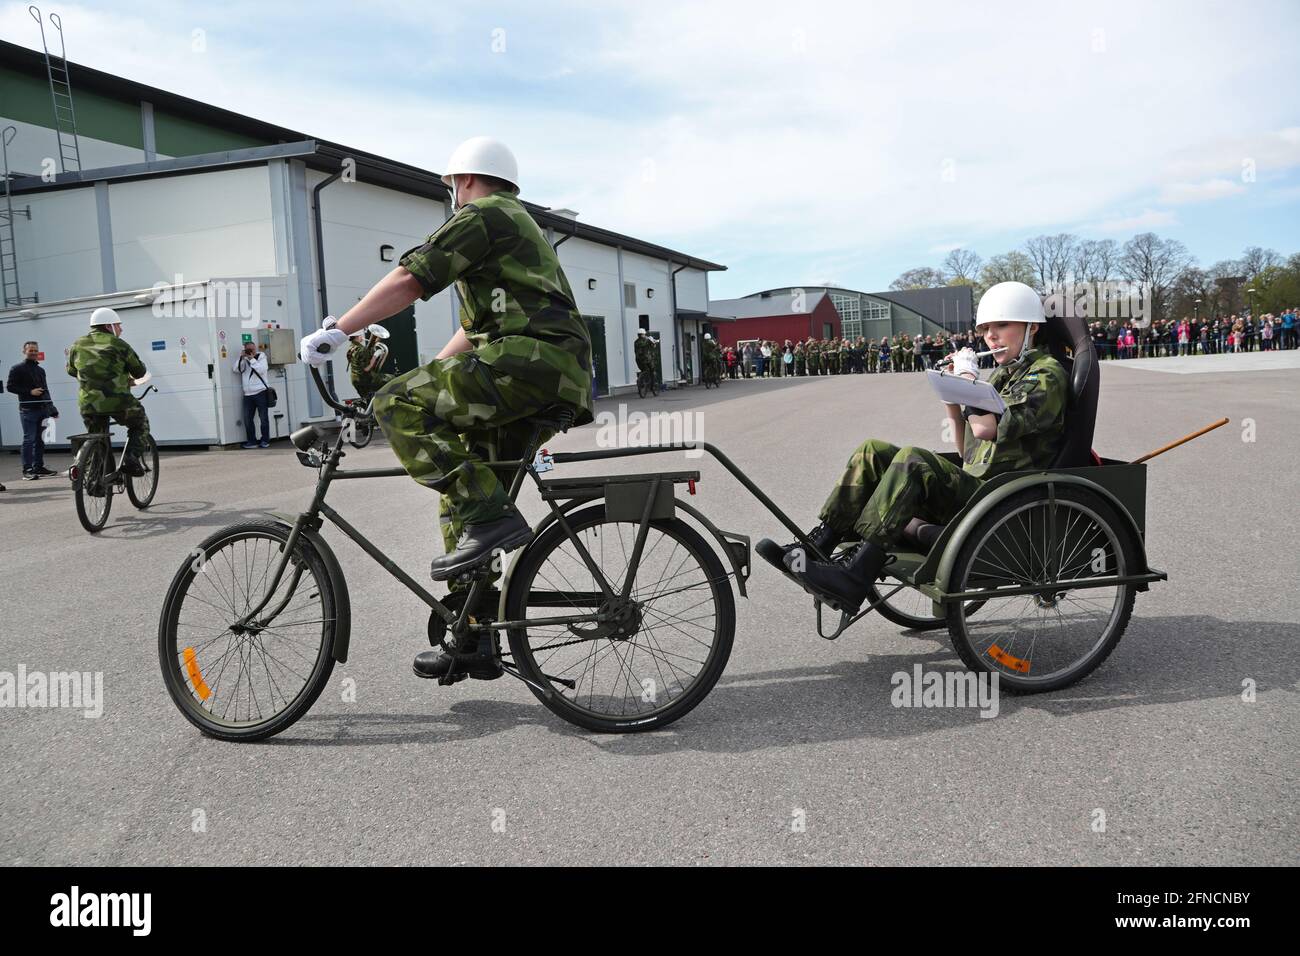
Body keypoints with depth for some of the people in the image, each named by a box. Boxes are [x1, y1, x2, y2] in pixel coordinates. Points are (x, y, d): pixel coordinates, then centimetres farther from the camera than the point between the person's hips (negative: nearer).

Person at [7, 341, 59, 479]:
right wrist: (30, 392, -15)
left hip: (42, 410, 6)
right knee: (29, 440, -7)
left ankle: (39, 467, 13)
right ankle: (27, 470, -5)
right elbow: (10, 386, -7)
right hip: (28, 410, -6)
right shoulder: (17, 369, 1)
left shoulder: (40, 370, 21)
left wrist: (51, 408, 17)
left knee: (40, 440, 8)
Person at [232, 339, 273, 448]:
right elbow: (235, 369, 2)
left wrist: (252, 359, -12)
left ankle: (265, 441, 7)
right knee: (247, 419, 1)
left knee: (264, 418, -1)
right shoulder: (244, 361, 15)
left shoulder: (261, 358, 4)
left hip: (261, 393, -4)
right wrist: (241, 357, -4)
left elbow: (261, 369, -13)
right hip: (248, 395, 4)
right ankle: (251, 441, 8)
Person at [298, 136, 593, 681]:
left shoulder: (482, 215, 4)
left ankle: (490, 516, -19)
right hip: (557, 371, 10)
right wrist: (429, 381, 34)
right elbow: (478, 328, 36)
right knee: (459, 489, 12)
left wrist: (337, 332, -6)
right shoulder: (517, 225, 35)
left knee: (396, 408, -14)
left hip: (530, 357, -10)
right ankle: (473, 640, 13)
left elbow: (408, 280, -8)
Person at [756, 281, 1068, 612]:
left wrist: (968, 374, -9)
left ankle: (854, 577, -36)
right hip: (970, 488, 9)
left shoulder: (1047, 374, -6)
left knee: (913, 461, -32)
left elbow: (985, 429, -24)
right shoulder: (1003, 375, 22)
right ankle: (814, 547, -14)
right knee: (873, 452, -4)